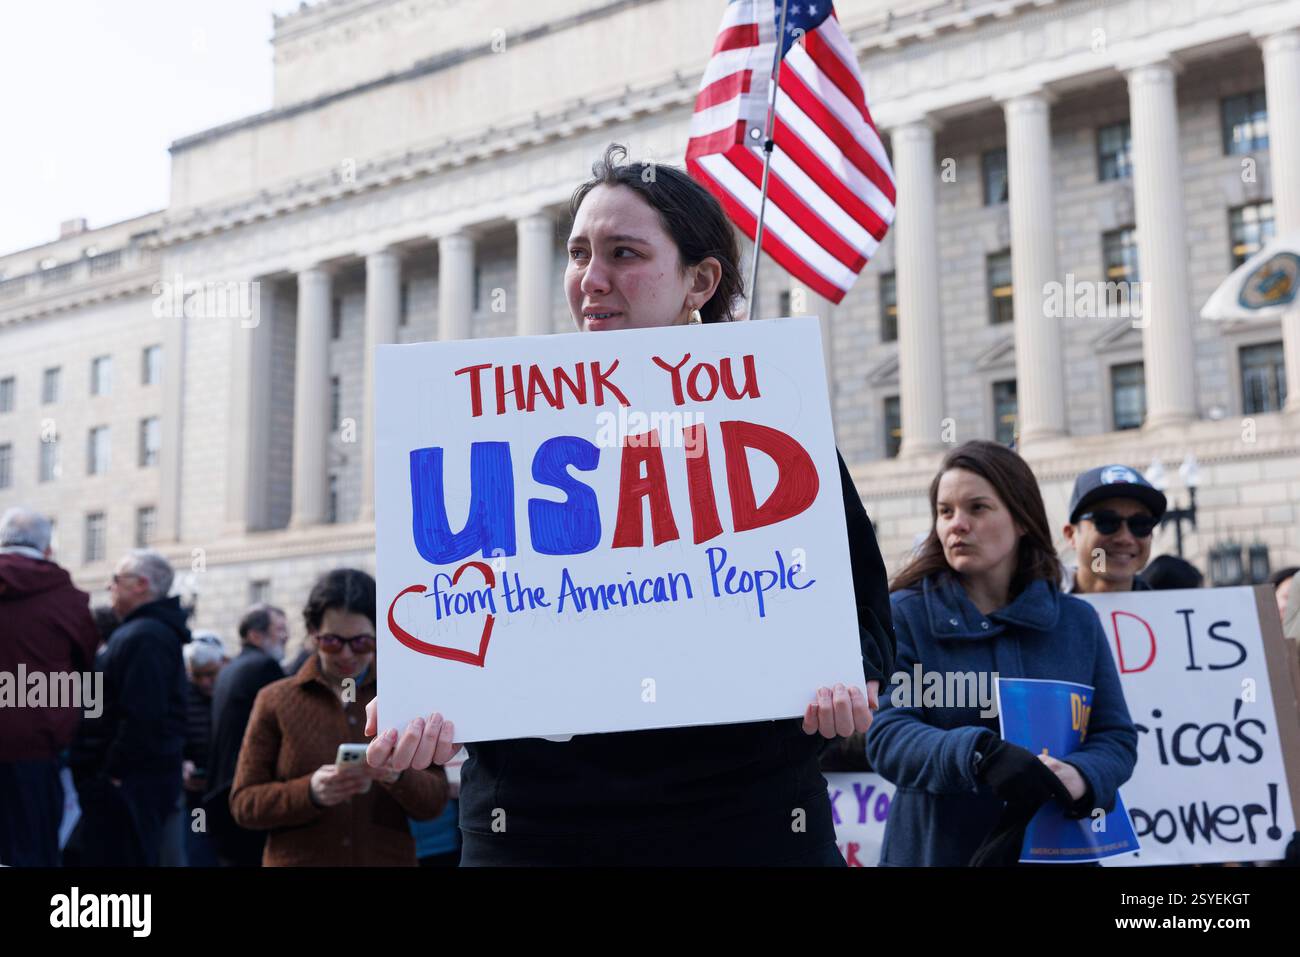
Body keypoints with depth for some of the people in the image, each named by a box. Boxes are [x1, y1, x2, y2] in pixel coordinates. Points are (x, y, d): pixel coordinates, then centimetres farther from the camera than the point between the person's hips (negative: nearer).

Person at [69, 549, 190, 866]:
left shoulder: (143, 637, -16)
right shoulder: (159, 631, 18)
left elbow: (140, 717, -24)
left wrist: (112, 774, -19)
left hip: (127, 780, -11)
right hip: (144, 774, 11)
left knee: (113, 859, -7)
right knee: (137, 857, 14)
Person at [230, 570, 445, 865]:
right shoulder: (275, 700, 3)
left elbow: (435, 800, 1)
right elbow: (243, 803, -1)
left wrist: (399, 776, -20)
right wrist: (309, 792, -19)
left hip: (388, 857, 1)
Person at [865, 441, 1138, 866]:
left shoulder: (1079, 621, 4)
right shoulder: (904, 614, -6)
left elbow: (1116, 736, 1)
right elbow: (886, 732, -16)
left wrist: (1078, 776, -21)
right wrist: (980, 754, -33)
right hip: (937, 850, -2)